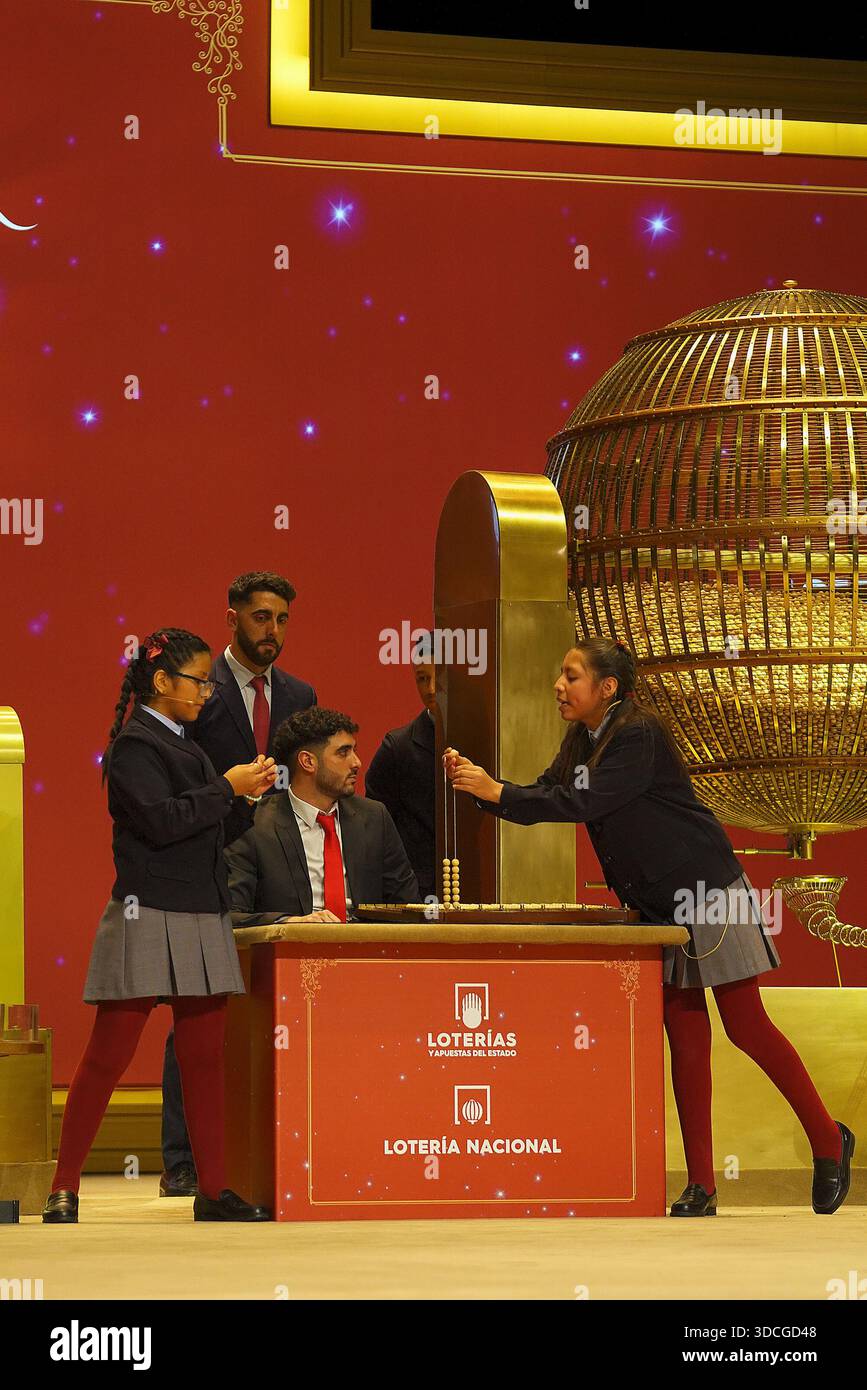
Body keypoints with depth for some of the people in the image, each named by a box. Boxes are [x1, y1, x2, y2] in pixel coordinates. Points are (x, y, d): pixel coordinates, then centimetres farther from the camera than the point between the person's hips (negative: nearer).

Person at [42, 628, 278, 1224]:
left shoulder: (186, 748, 18)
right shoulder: (134, 746, -8)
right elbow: (161, 820, -20)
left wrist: (243, 793, 10)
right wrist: (227, 789, -14)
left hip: (202, 918, 8)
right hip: (149, 919, -8)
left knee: (206, 1056, 5)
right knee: (108, 1057, -5)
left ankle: (213, 1191, 7)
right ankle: (64, 1189, 1)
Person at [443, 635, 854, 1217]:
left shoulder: (640, 736, -19)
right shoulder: (582, 742, 8)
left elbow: (583, 803, -26)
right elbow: (544, 800, 4)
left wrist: (497, 792, -25)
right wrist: (480, 786, -11)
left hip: (707, 894, -8)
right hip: (657, 906, 8)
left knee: (746, 1026, -3)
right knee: (685, 1035, 3)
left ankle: (828, 1140, 15)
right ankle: (701, 1187, 2)